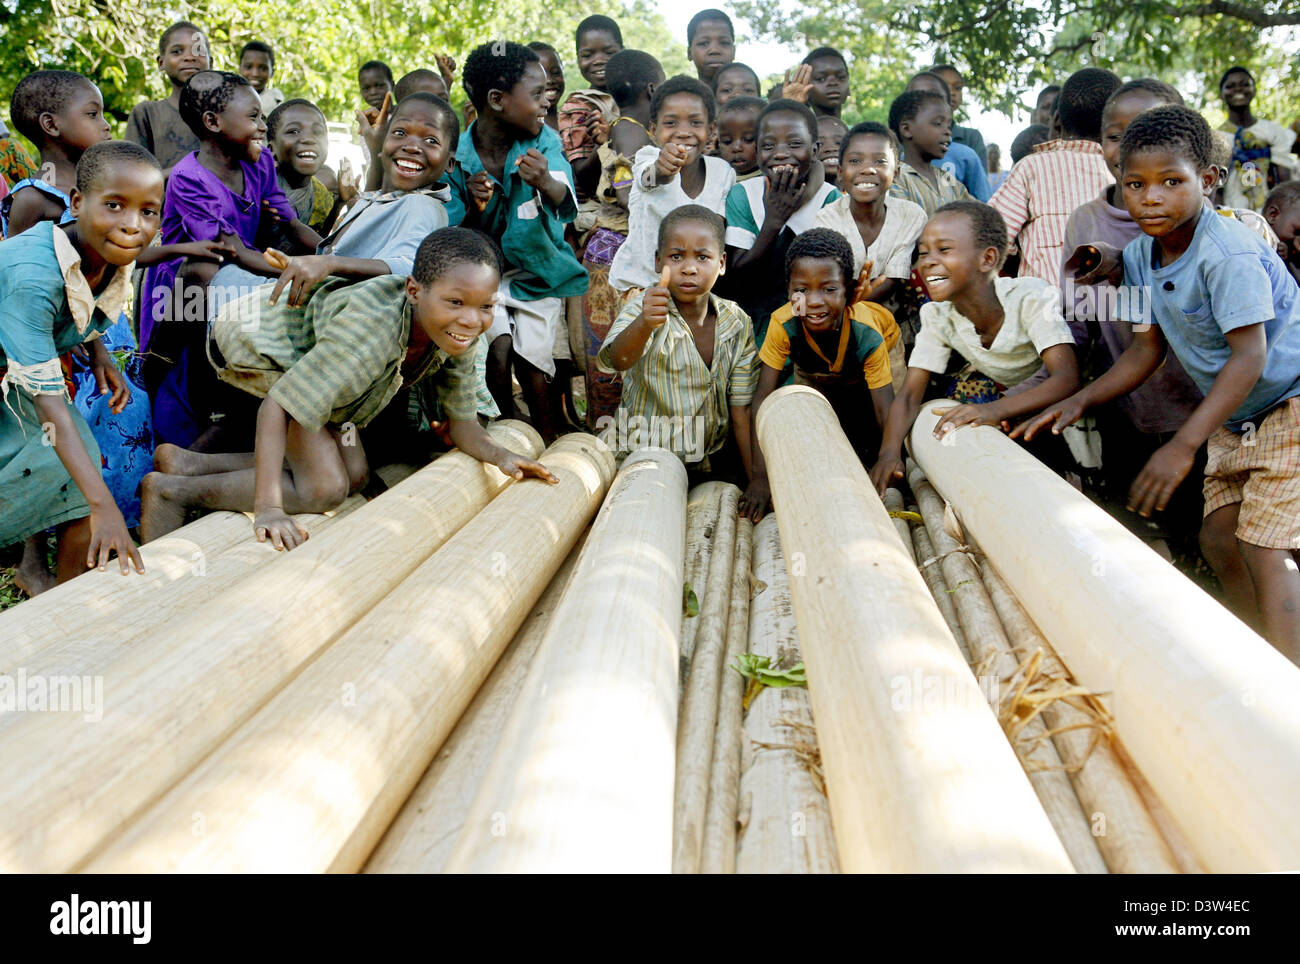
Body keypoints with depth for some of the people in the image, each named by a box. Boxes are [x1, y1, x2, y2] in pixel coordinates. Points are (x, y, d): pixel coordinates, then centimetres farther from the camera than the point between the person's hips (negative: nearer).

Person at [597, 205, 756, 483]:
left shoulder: (737, 323, -2)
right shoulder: (644, 308, -12)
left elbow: (742, 409, 1)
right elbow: (616, 360, -34)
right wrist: (644, 324, -55)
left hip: (714, 462, 3)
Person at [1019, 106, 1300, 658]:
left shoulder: (1228, 253, -25)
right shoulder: (1139, 257, -2)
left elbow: (1249, 354, -29)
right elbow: (1148, 349, 6)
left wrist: (1182, 446, -35)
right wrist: (1080, 401, -5)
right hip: (1232, 415, 8)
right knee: (1218, 539, 9)